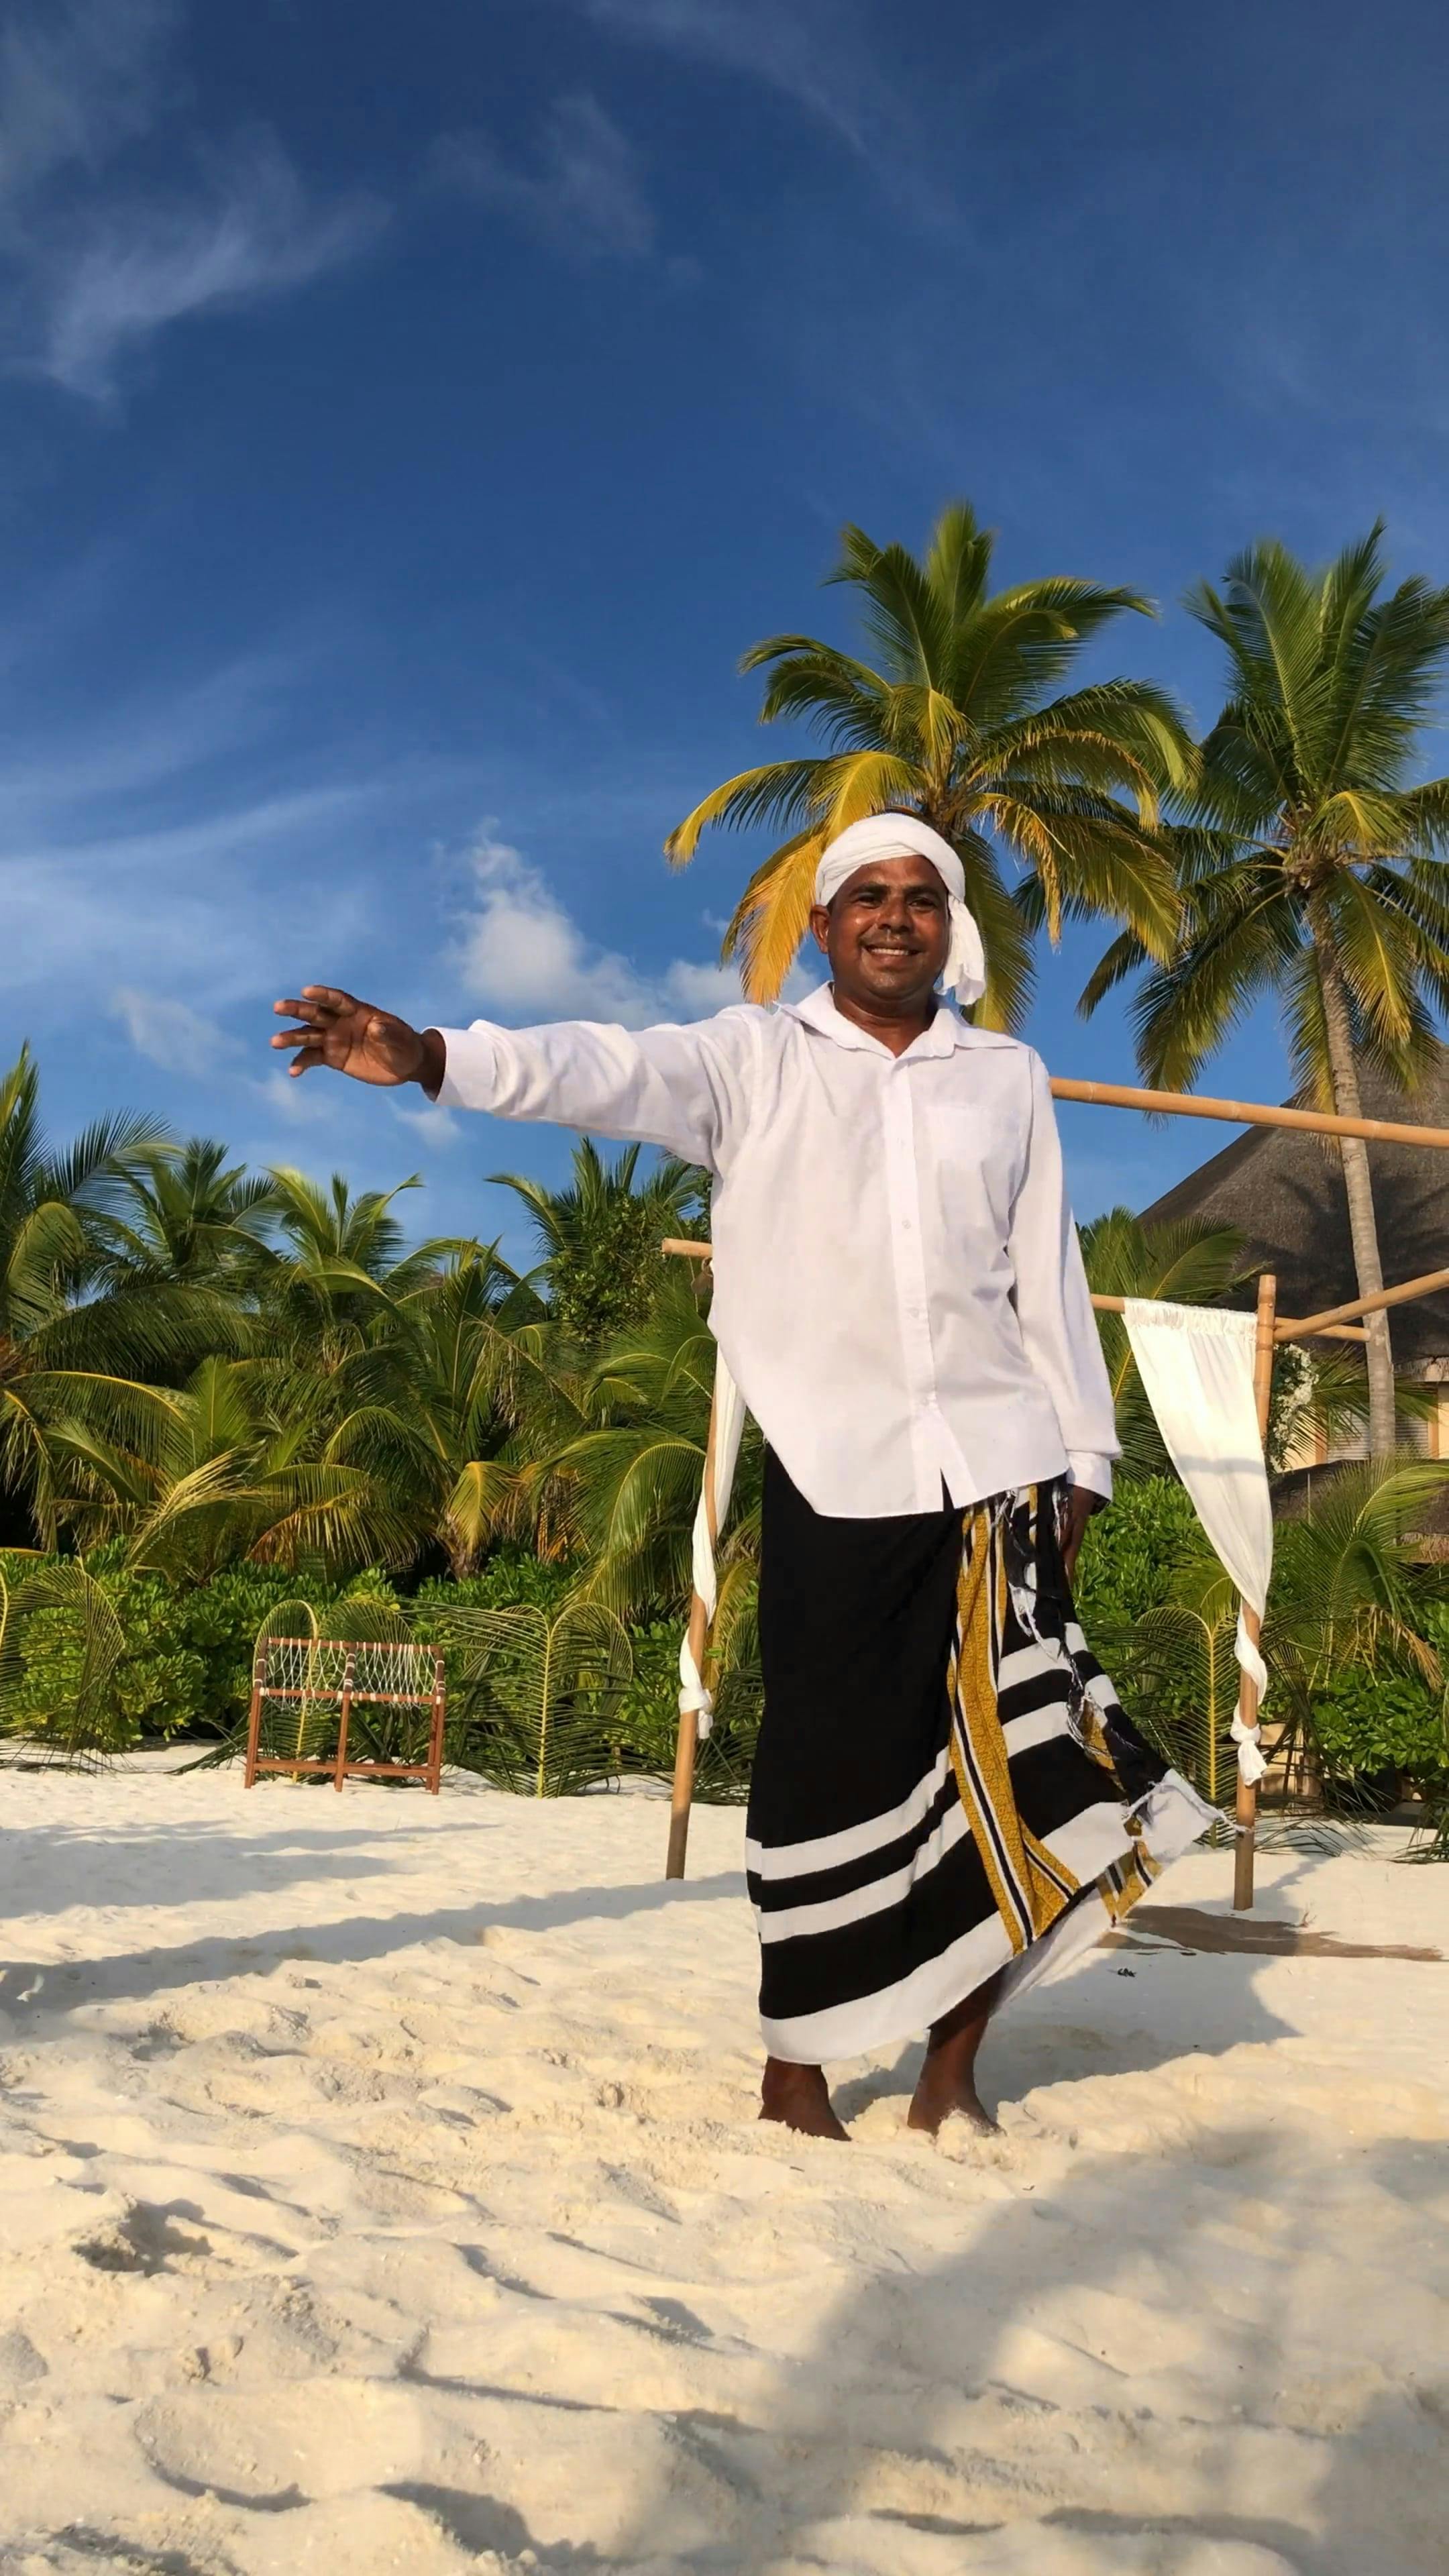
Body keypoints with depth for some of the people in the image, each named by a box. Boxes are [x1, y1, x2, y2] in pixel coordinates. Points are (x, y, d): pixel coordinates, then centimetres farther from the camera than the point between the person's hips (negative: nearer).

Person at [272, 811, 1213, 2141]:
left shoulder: (1010, 1076, 14)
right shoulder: (759, 1058, 6)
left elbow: (1049, 1275, 14)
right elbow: (614, 1070, -11)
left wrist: (1085, 1454, 12)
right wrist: (435, 1058, -28)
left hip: (998, 1471, 3)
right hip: (835, 1478, -2)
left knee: (1007, 1770, 2)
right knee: (826, 1767, 1)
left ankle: (952, 2072, 19)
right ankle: (795, 2070, 18)